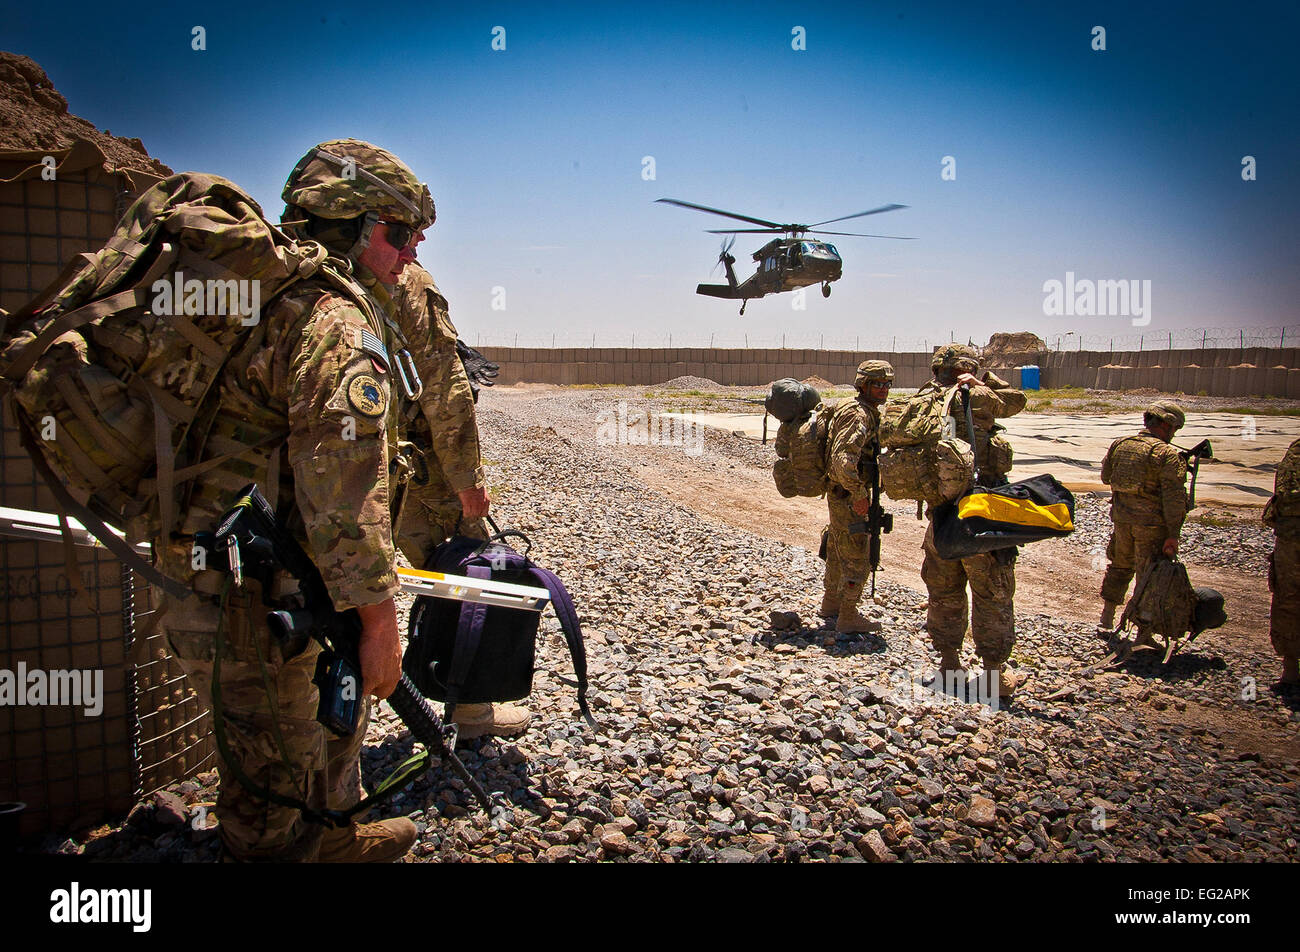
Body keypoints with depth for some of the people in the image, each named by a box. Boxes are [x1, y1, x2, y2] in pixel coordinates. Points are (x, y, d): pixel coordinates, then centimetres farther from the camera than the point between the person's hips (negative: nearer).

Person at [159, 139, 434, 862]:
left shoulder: (279, 299, 13)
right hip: (250, 600, -11)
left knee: (330, 711, 27)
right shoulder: (338, 320, -20)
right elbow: (344, 489, -26)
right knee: (276, 774, 6)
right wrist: (378, 616, -21)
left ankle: (335, 838, 48)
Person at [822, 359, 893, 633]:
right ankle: (848, 617, 6)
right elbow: (842, 459, -31)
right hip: (848, 497, -10)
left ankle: (831, 603, 35)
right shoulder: (858, 415, -21)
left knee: (839, 549, 21)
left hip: (843, 494, 10)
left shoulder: (868, 412, 12)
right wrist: (859, 493, -24)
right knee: (857, 558, -2)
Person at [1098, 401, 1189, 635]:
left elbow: (1105, 476, 15)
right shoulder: (1169, 455, -14)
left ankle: (1106, 618, 30)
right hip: (1151, 523, -5)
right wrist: (1173, 535, -15)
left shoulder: (1119, 444, 3)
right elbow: (1173, 498, -17)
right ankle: (1144, 636, 10)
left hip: (1121, 517, 5)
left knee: (1120, 565, 23)